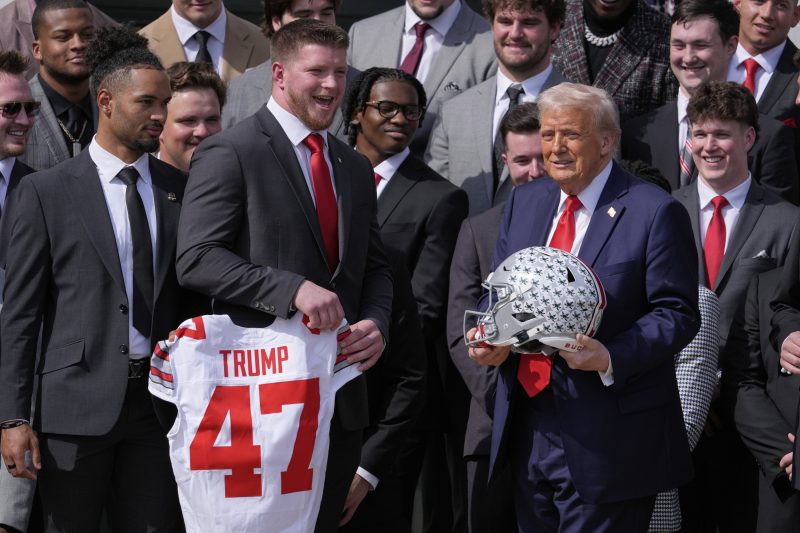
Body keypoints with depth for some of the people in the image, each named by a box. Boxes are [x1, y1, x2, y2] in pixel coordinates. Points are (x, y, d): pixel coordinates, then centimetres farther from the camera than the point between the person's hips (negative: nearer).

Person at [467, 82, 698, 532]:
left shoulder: (655, 212, -7)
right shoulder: (525, 201, 13)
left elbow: (677, 314, -11)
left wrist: (611, 358, -25)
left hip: (606, 440, -6)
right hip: (527, 429, 6)